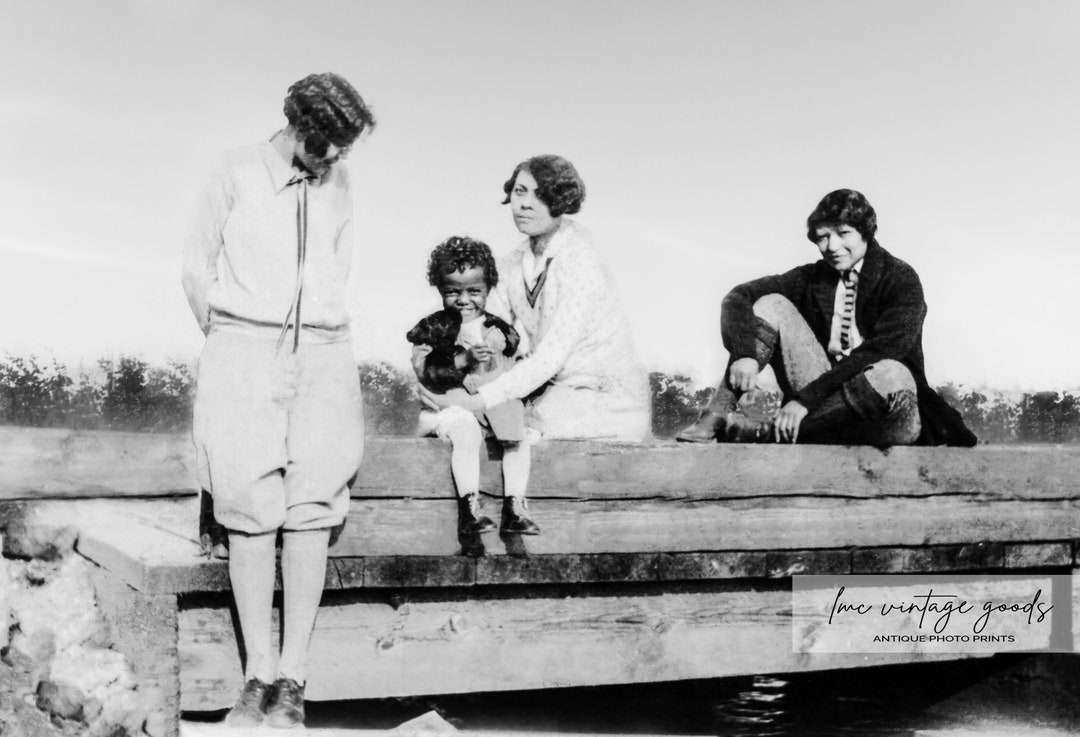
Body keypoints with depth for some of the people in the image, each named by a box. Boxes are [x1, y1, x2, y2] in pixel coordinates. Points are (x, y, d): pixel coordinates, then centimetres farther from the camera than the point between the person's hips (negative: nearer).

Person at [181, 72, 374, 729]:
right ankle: (257, 678, -3)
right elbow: (197, 268, 7)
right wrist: (227, 346, 7)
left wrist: (320, 340, 13)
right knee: (252, 509, -9)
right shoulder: (236, 173, 2)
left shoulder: (338, 184, 11)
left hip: (323, 357, 2)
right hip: (243, 351, -2)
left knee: (311, 509, -7)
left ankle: (292, 681, -4)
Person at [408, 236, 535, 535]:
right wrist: (464, 360, -23)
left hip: (496, 403, 4)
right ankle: (469, 506, -27)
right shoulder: (433, 328, 2)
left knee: (520, 434, -20)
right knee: (466, 430, -33)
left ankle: (514, 507, -14)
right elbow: (426, 372, -12)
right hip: (451, 406, -4)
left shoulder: (499, 328, 14)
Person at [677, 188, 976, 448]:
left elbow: (879, 351, -21)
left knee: (890, 375, -39)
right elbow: (738, 296, -3)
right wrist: (744, 353, -23)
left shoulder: (901, 279, -8)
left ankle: (769, 432, -32)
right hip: (820, 393, 4)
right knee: (770, 305, -8)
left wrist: (807, 398, -28)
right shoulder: (812, 278, 5)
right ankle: (717, 416, -22)